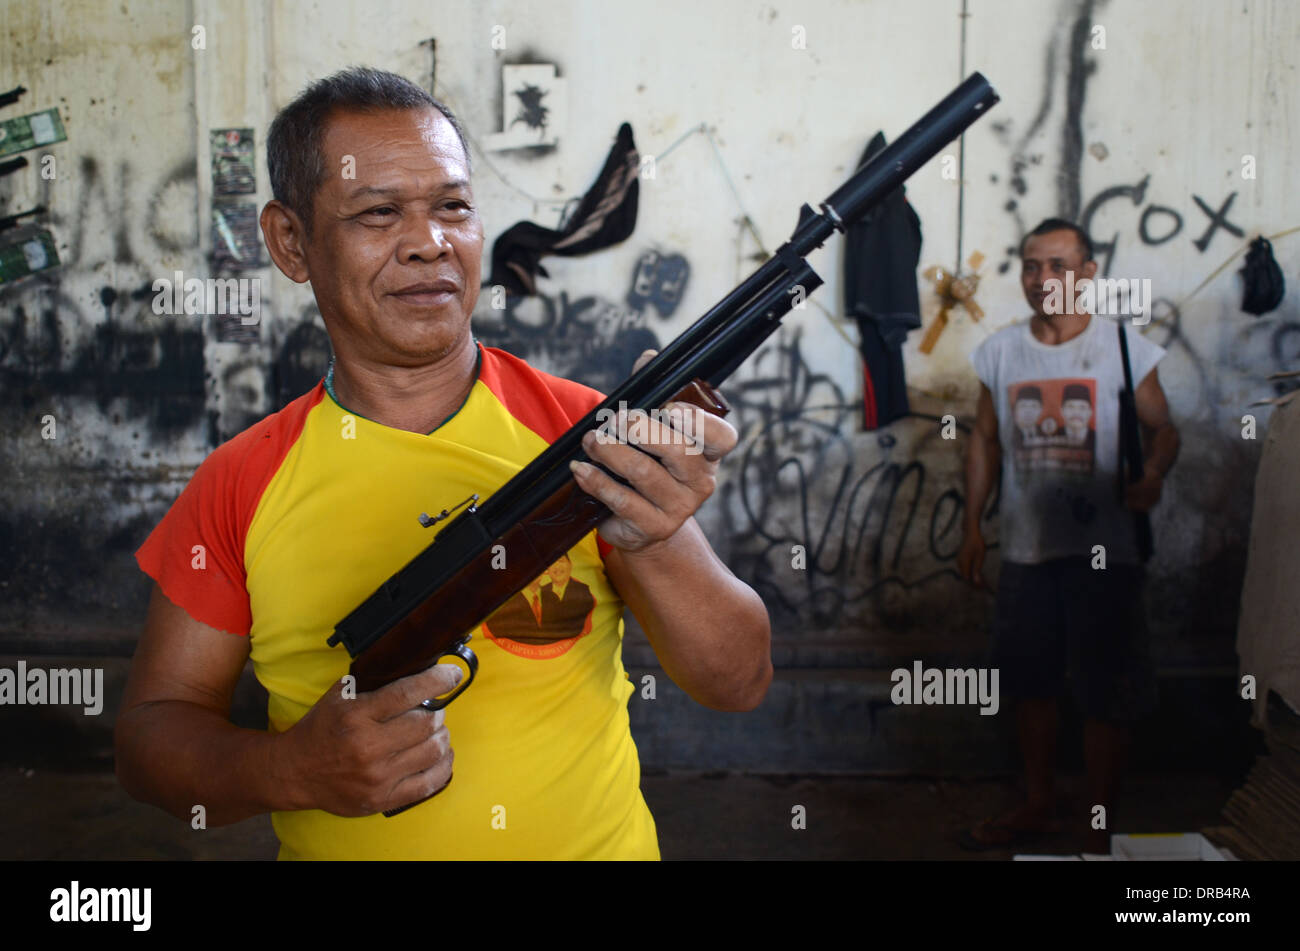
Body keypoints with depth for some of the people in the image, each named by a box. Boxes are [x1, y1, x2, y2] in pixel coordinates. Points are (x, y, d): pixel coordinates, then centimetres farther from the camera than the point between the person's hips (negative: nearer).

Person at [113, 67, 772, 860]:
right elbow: (151, 733, 4)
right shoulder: (240, 488, -1)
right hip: (341, 840, 2)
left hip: (595, 843, -1)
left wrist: (653, 544, -24)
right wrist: (289, 769, -14)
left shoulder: (587, 436, -5)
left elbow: (741, 686, -7)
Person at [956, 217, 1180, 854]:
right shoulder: (999, 351, 5)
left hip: (1102, 549, -3)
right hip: (1025, 546, 4)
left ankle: (1098, 823, 19)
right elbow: (985, 441, 12)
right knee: (1030, 682, 15)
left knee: (1105, 692, 2)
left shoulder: (1124, 346, -4)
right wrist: (973, 526, 9)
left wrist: (1153, 475, -21)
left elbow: (1161, 428, 0)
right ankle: (1039, 805, 33)